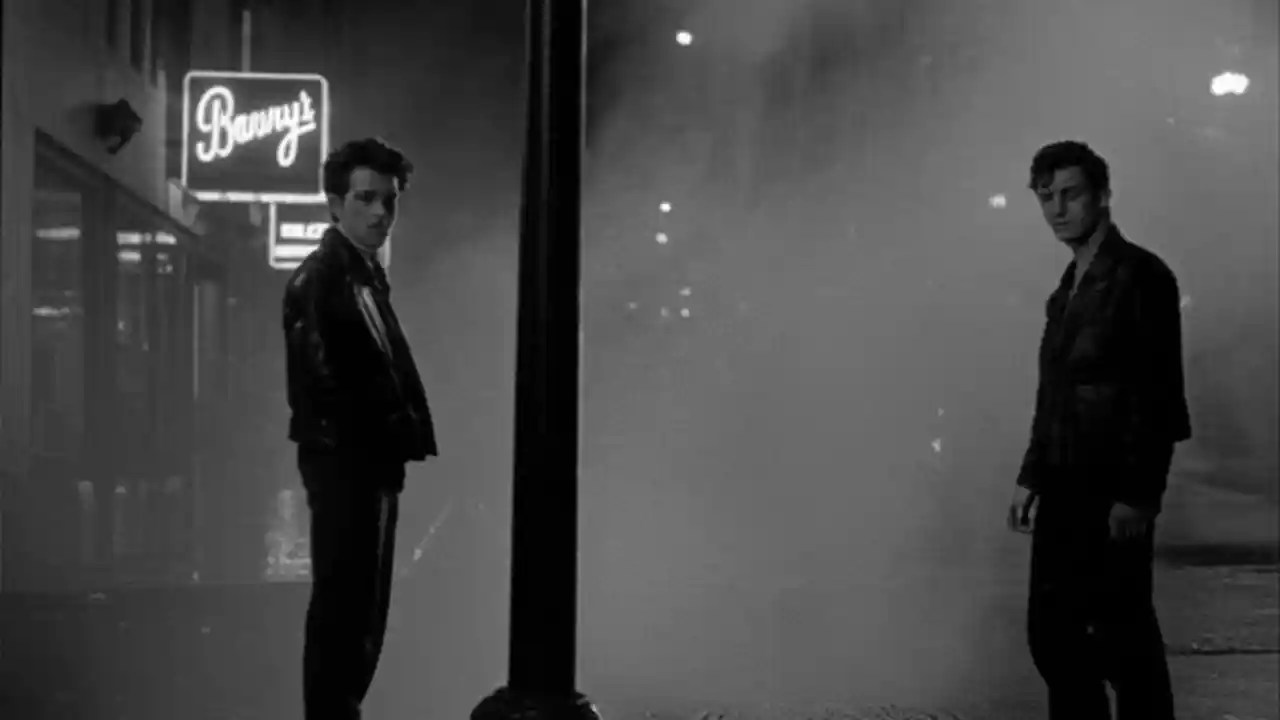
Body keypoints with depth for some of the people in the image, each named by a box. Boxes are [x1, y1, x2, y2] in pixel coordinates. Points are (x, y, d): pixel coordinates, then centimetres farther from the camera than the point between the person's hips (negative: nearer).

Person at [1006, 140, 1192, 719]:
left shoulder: (1140, 275, -8)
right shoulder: (1066, 290, 15)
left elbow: (1159, 395, -14)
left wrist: (1136, 495, -18)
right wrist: (1032, 478, 14)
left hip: (1113, 494, -7)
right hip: (1064, 491, 7)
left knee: (1124, 637, -1)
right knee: (1051, 633, 8)